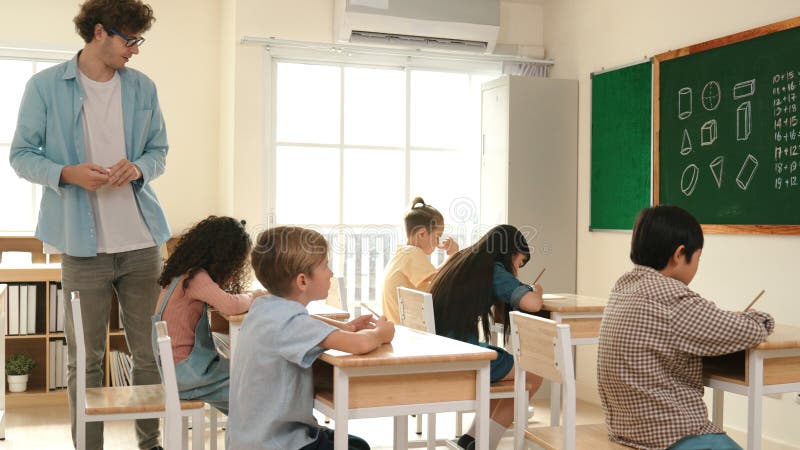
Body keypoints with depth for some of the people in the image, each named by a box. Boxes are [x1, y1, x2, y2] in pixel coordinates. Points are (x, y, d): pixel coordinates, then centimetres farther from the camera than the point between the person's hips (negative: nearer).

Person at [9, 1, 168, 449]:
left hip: (142, 242, 3)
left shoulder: (143, 87, 9)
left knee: (150, 354, 9)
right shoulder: (45, 86, 0)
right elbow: (22, 155, 2)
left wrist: (138, 168, -8)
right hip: (83, 245, -3)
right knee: (85, 360, 5)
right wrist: (66, 173, -16)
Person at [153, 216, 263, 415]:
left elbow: (219, 299, 16)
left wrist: (250, 296, -1)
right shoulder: (196, 277, -18)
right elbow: (231, 305, -31)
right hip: (185, 372, -9)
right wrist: (252, 297, -11)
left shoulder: (184, 274, 9)